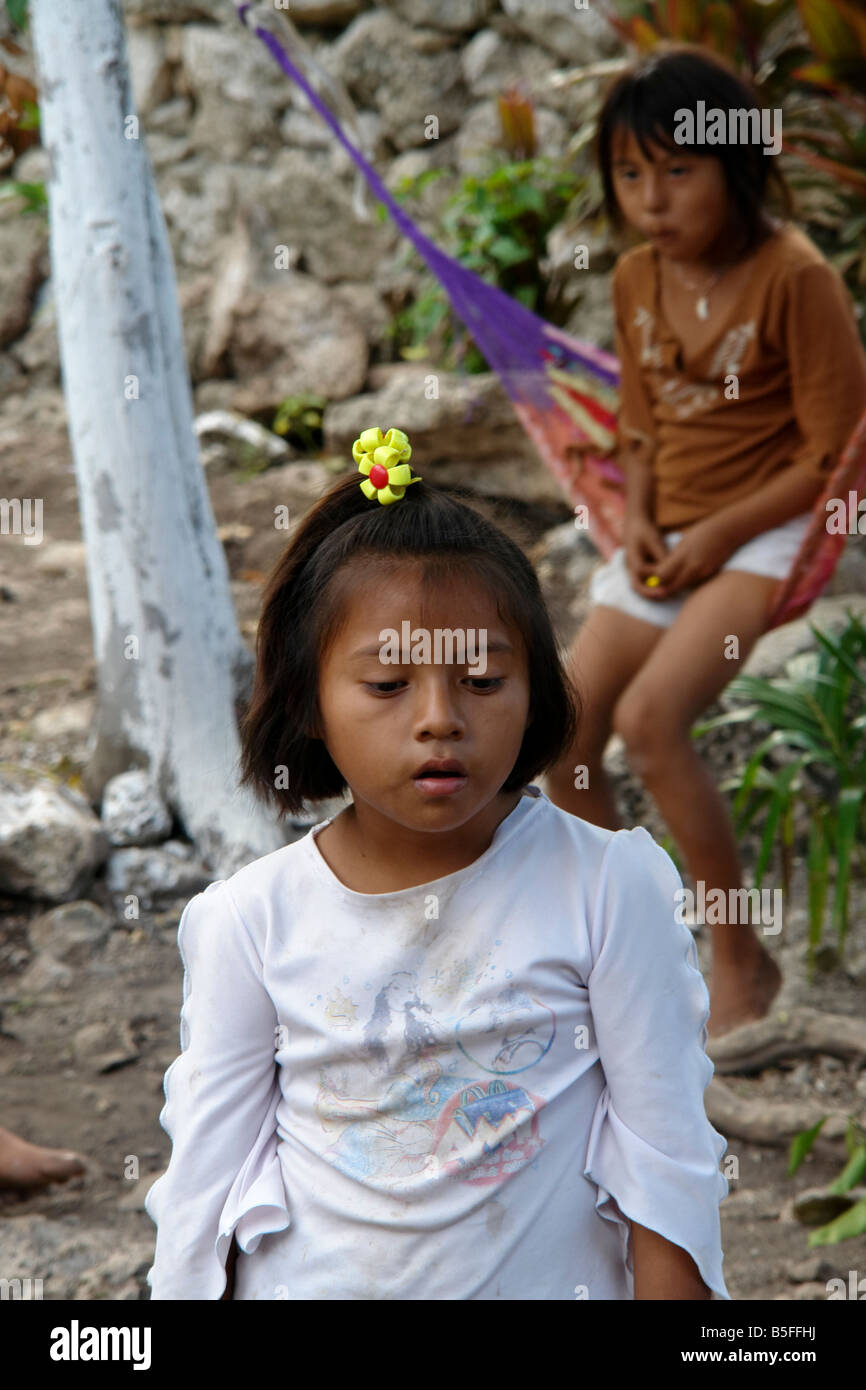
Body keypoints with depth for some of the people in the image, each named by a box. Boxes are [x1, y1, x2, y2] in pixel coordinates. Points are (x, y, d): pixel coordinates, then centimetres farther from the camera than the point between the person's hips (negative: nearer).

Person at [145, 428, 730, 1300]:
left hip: (547, 1280, 0)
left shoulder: (610, 885, -13)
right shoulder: (248, 921, -11)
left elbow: (667, 1158, -8)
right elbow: (203, 1183, -3)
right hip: (303, 1283, 1)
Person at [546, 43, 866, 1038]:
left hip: (769, 533, -7)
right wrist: (639, 523, -2)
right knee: (561, 738, -3)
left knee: (649, 716, -25)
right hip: (668, 542, 7)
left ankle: (741, 962, -10)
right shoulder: (636, 281, 6)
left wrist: (721, 534, -16)